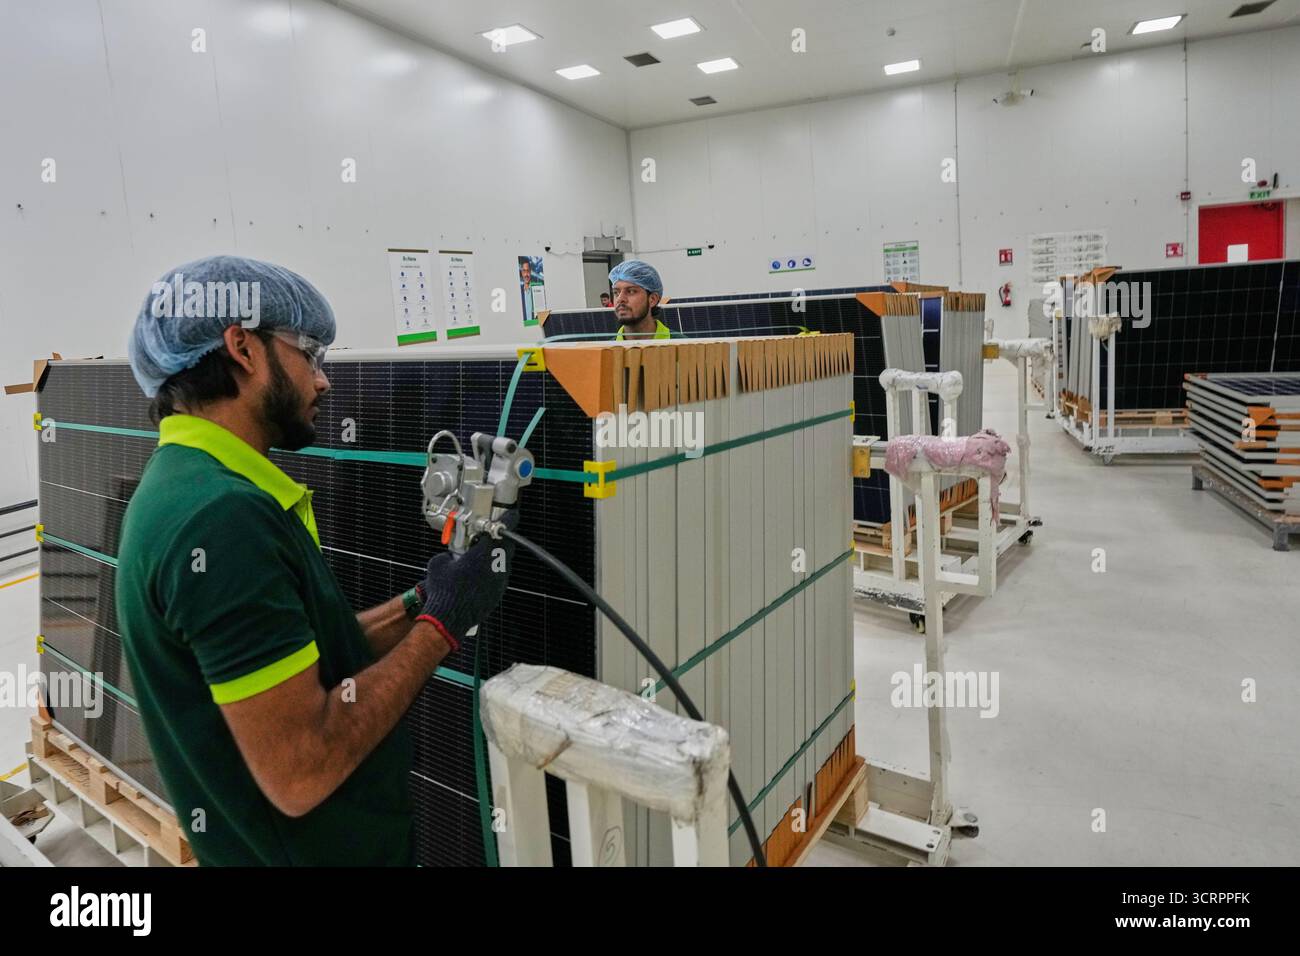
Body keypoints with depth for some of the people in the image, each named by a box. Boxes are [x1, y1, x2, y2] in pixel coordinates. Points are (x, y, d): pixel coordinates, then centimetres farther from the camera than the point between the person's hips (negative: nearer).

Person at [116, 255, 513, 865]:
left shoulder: (192, 481, 5)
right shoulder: (221, 515, -27)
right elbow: (300, 772, -29)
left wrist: (420, 603, -3)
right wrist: (440, 622, -21)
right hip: (312, 846, -9)